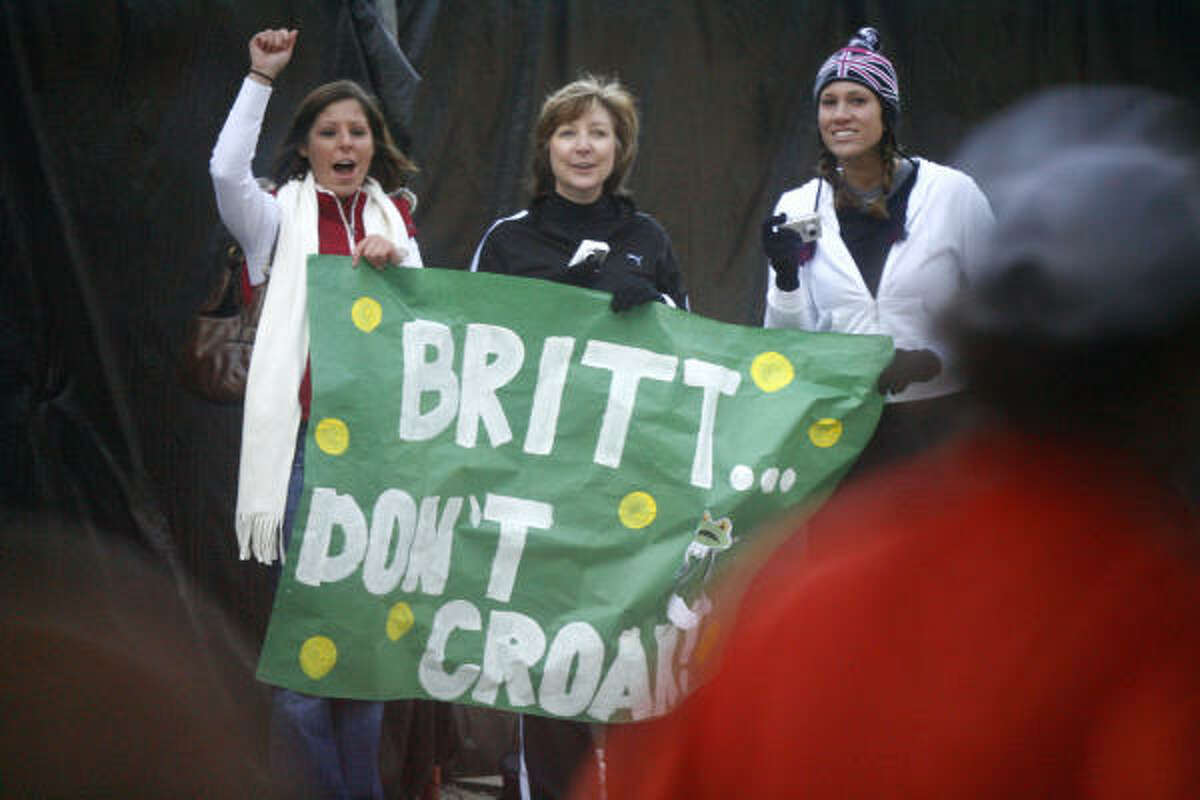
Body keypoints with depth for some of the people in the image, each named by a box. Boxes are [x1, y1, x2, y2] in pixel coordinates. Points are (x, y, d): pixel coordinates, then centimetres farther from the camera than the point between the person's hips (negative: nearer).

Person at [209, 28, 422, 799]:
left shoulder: (396, 221, 16)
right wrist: (261, 80, -17)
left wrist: (395, 262, -6)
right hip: (304, 439, -4)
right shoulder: (283, 220, 4)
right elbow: (227, 169, -14)